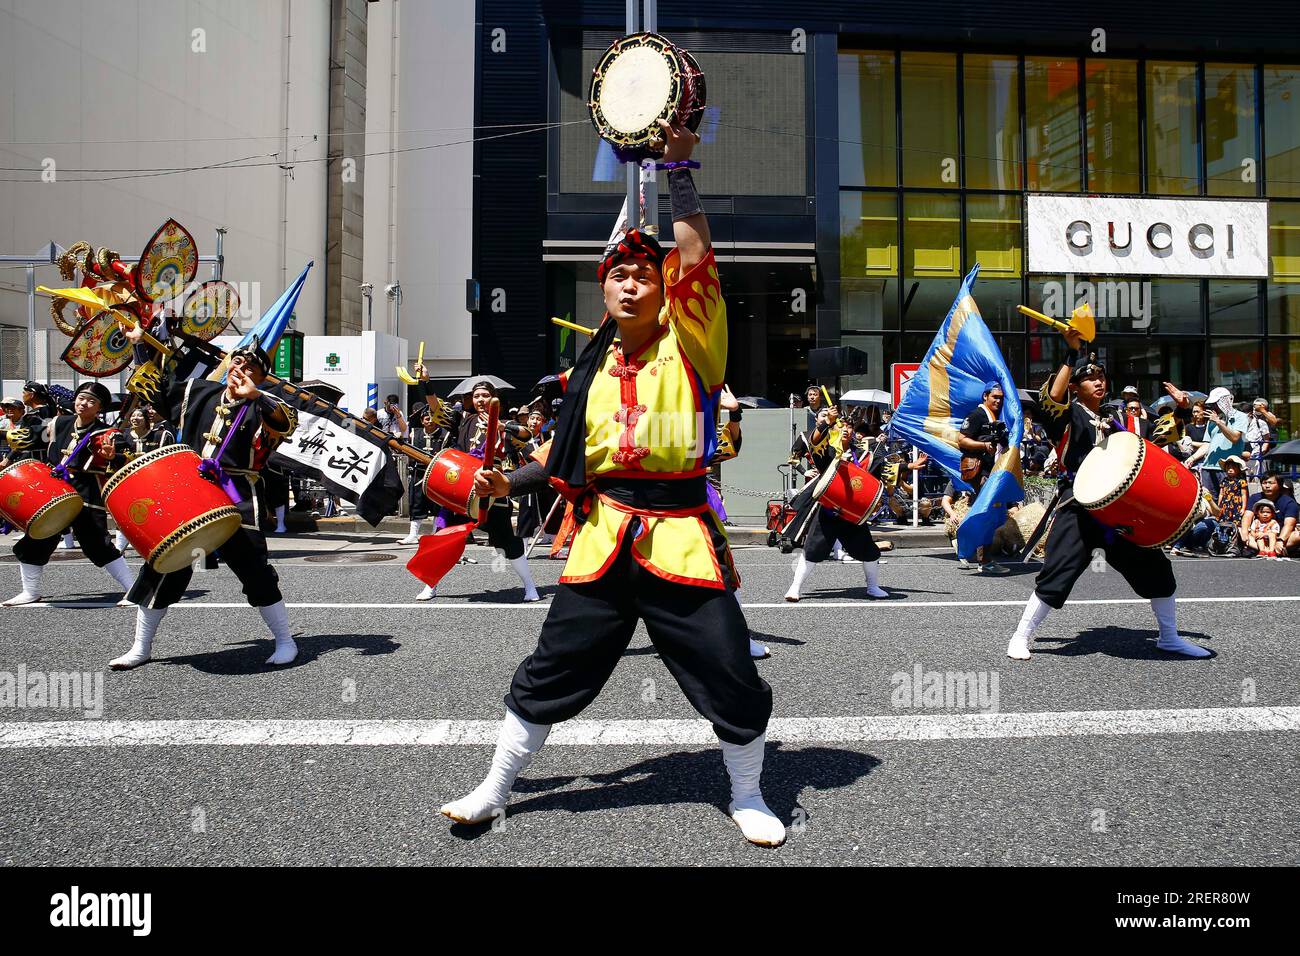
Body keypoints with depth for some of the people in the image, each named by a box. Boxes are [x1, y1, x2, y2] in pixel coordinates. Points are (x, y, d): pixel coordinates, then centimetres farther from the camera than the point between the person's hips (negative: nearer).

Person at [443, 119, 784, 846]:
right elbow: (568, 456, 18)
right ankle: (495, 789, 29)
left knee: (730, 677, 1)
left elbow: (698, 260, -14)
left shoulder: (688, 342, 0)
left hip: (681, 537, -3)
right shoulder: (592, 370, 12)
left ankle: (748, 798, 28)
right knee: (552, 670, 9)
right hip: (604, 539, 3)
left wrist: (679, 168, -11)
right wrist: (509, 484, 6)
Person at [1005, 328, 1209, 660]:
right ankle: (1020, 638, -2)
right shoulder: (1069, 413, -1)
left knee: (1155, 567, 9)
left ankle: (1169, 637, 27)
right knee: (1057, 574, -13)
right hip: (1079, 508, -6)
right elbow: (1050, 399, -23)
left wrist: (1181, 408, 3)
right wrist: (1072, 353, -25)